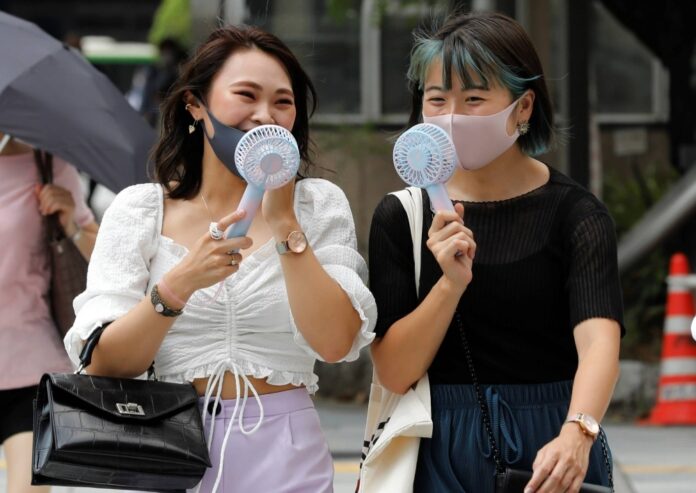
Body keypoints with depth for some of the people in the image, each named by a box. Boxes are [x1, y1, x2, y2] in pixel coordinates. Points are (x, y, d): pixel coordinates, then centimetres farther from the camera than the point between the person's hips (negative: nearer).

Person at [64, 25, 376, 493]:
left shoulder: (319, 205, 3)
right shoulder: (138, 209, 1)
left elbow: (335, 343, -11)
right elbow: (101, 365, -9)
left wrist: (284, 224, -14)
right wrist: (179, 284, -23)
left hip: (283, 454, 0)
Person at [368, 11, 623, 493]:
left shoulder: (574, 214, -10)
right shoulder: (402, 215, -3)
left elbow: (598, 339, -25)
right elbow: (394, 372, -8)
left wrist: (576, 434, -43)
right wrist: (451, 284, -23)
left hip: (551, 451, -2)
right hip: (444, 450, 2)